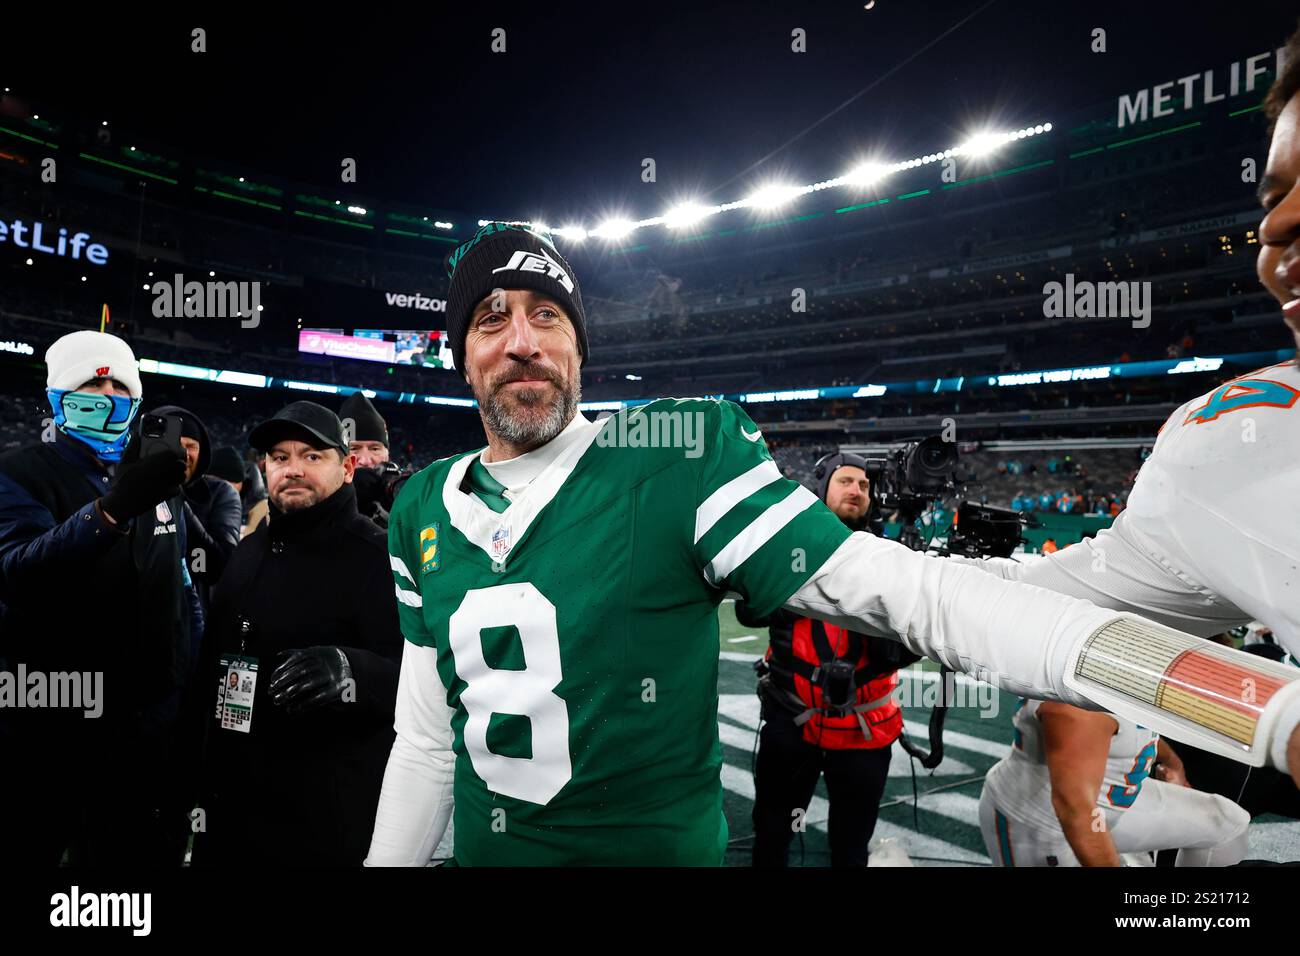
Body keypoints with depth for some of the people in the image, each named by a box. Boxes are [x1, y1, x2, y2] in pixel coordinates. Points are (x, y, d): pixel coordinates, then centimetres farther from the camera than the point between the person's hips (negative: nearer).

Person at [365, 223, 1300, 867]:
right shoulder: (424, 510, -1)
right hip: (482, 849, 5)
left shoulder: (676, 461, -17)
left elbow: (907, 591, -25)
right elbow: (428, 739, 7)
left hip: (663, 845, -4)